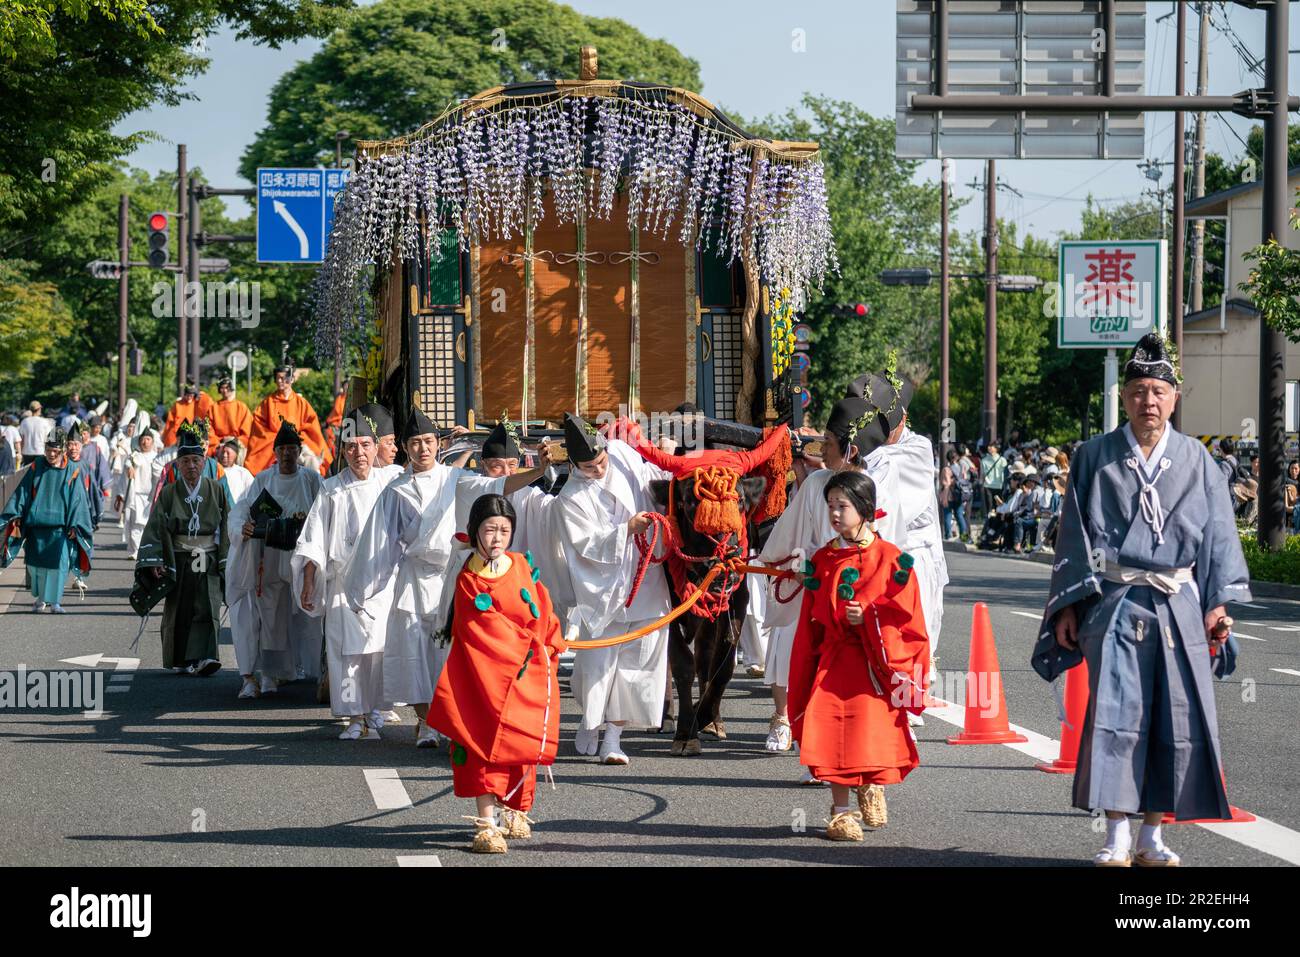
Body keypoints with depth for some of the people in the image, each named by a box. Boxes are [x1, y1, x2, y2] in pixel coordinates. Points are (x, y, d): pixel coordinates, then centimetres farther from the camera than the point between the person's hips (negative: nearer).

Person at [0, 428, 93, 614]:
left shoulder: (70, 473, 0)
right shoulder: (36, 469, 5)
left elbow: (77, 500, 0)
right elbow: (22, 492, 6)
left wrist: (74, 526, -7)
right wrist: (16, 515, -3)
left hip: (60, 525, -2)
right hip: (37, 524, 2)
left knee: (59, 562, -9)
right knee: (36, 563, 4)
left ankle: (54, 600, 1)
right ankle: (40, 599, 20)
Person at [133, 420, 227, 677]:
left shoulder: (216, 491, 4)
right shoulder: (168, 494, 3)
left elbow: (226, 528, 6)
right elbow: (155, 530, -1)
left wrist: (226, 563, 1)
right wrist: (153, 563, -11)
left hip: (208, 564, -1)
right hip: (177, 564, 1)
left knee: (207, 609, -13)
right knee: (179, 612, 4)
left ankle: (204, 657, -22)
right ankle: (180, 661, 13)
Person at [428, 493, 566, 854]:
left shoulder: (522, 566, 7)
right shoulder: (469, 580, -9)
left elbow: (541, 610, 16)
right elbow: (486, 630, -13)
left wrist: (549, 646, 8)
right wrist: (525, 648, -12)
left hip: (529, 672, 5)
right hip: (490, 673, -5)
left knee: (522, 744, 10)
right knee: (488, 743, -10)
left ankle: (515, 812, 28)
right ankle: (487, 824, -12)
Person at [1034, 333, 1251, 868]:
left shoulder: (1196, 461, 8)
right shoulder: (1095, 458, 5)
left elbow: (1218, 536, 9)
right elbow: (1075, 535, 7)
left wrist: (1218, 601, 2)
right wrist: (1068, 604, 2)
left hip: (1179, 605, 2)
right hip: (1115, 602, -2)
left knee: (1178, 718, 0)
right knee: (1114, 713, -10)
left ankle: (1152, 838, 9)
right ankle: (1117, 838, -4)